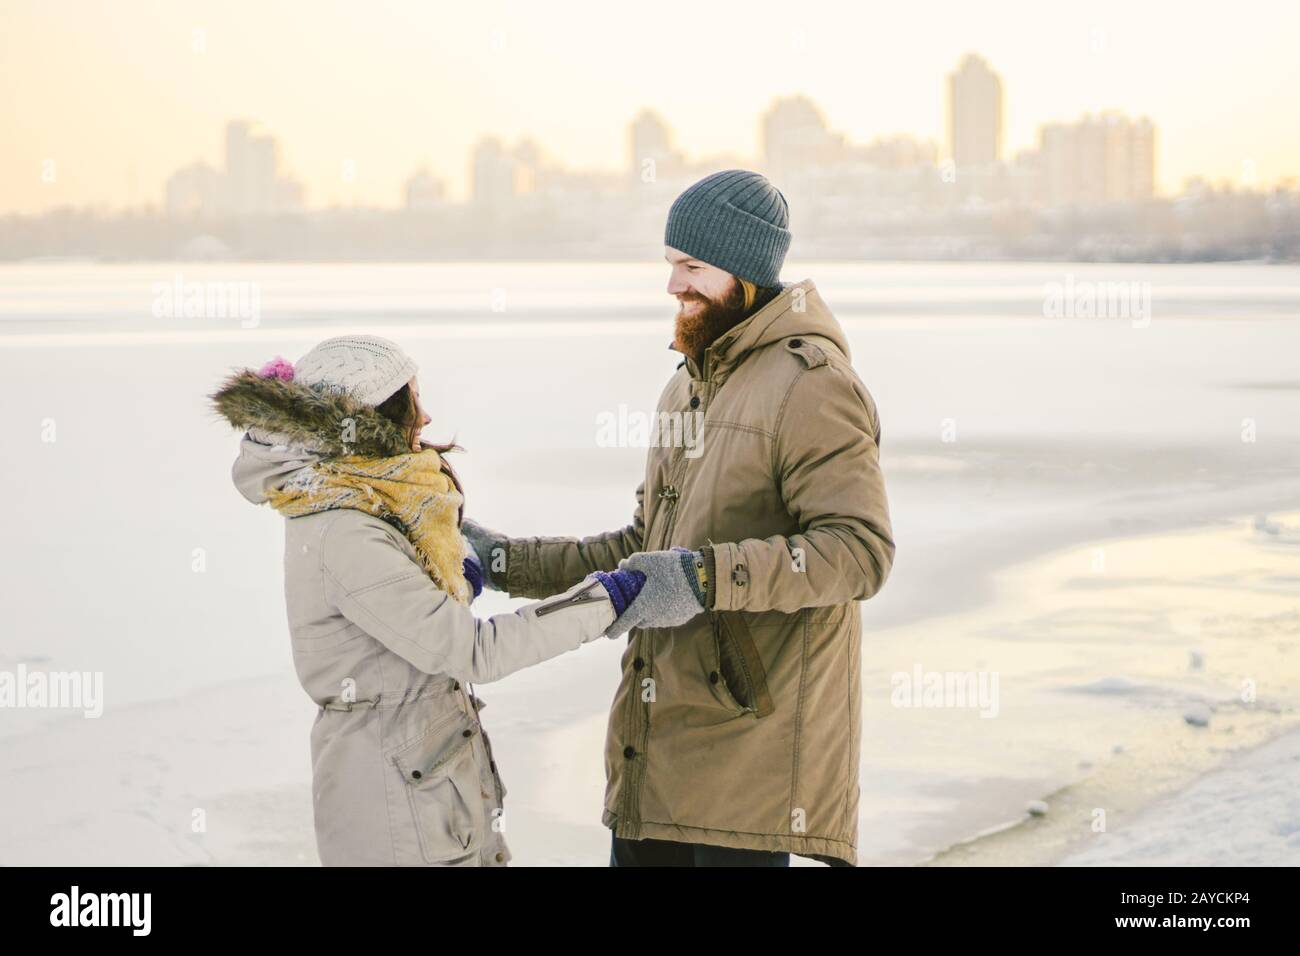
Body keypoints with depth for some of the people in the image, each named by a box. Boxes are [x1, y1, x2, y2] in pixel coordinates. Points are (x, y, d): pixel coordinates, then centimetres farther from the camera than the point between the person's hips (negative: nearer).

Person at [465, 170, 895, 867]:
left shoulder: (813, 386, -11)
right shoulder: (689, 385, 21)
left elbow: (860, 549, -22)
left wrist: (709, 575, -29)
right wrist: (511, 562, 16)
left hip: (751, 731, -8)